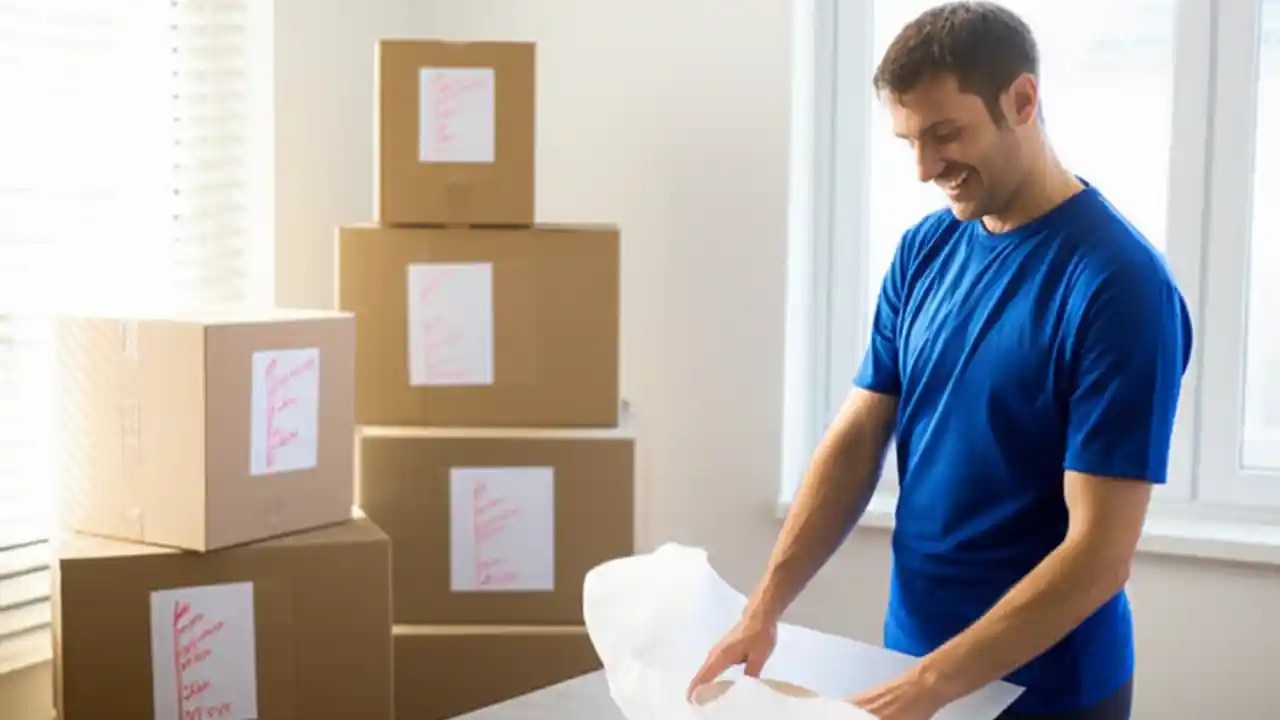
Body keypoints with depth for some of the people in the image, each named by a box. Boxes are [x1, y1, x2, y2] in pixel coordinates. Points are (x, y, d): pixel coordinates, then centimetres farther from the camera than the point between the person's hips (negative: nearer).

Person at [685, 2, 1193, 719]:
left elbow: (1098, 554, -22)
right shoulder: (924, 250, 0)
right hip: (912, 657, 5)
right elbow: (856, 443, 0)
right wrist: (765, 607, -11)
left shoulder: (1121, 283, -19)